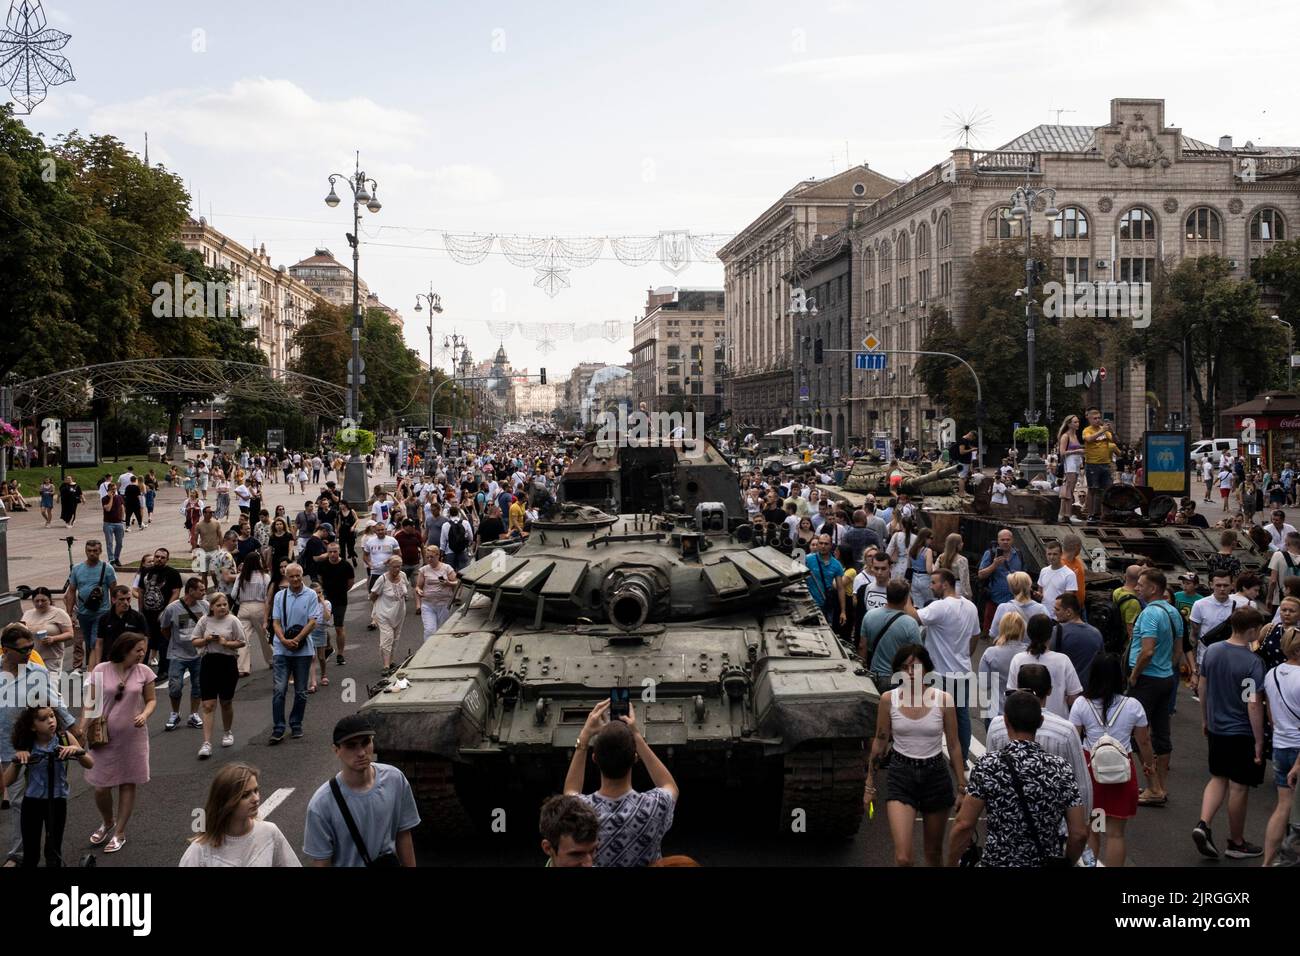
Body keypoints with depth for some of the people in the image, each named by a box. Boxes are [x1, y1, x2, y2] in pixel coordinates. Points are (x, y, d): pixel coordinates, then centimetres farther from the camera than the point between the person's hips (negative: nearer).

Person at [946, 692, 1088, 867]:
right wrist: (1067, 863, 13)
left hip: (998, 861, -3)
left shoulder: (987, 766, -13)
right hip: (1048, 861, 3)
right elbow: (1080, 833, -4)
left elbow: (963, 826, -14)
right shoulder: (1060, 768, -5)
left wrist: (951, 864, -2)